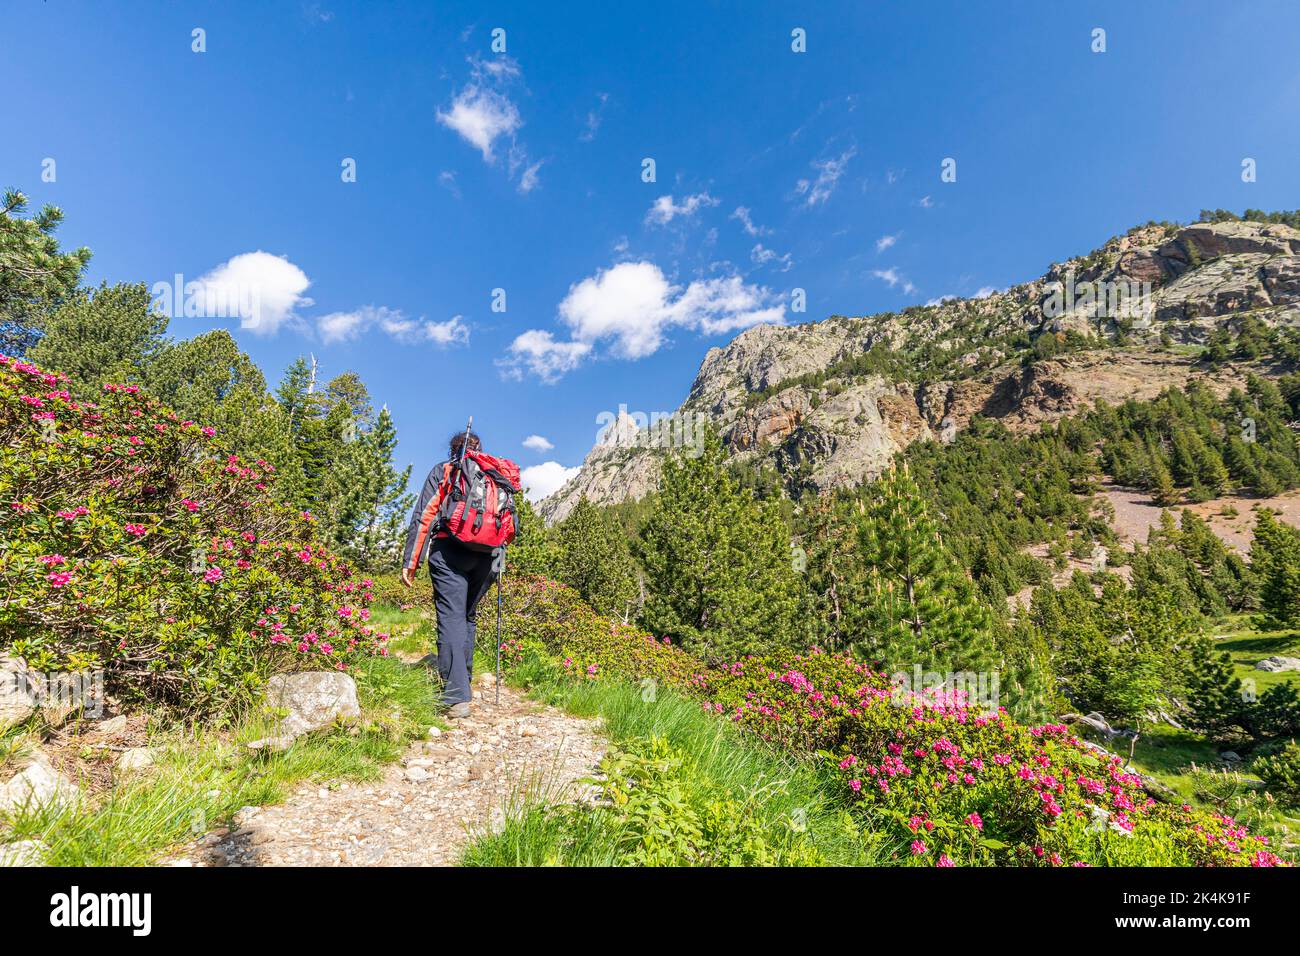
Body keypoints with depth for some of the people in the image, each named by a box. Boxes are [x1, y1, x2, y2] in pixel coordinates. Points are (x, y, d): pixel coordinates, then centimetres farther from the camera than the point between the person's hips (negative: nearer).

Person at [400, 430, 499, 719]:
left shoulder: (443, 470, 10)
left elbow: (423, 516, 2)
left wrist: (410, 562, 1)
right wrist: (498, 560, 21)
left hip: (449, 549, -4)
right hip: (486, 556, 4)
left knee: (451, 617, -7)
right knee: (468, 617, 17)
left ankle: (457, 697, -15)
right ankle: (463, 681, 22)